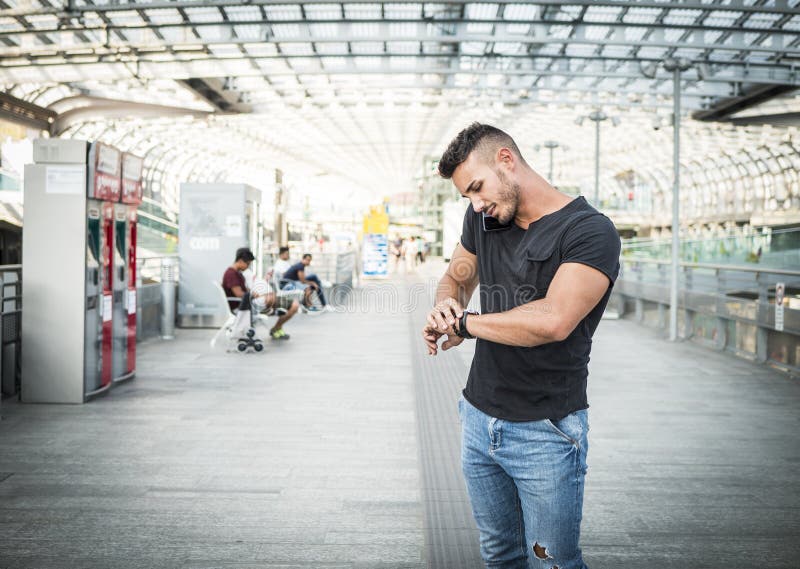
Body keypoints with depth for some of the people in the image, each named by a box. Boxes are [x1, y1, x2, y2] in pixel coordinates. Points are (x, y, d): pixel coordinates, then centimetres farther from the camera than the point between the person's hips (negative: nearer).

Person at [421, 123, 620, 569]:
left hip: (546, 432, -6)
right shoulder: (482, 218, 5)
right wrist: (446, 304, -6)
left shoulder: (590, 231, -17)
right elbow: (456, 279, 20)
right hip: (479, 420, 7)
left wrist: (463, 324, -16)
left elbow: (553, 320, -30)